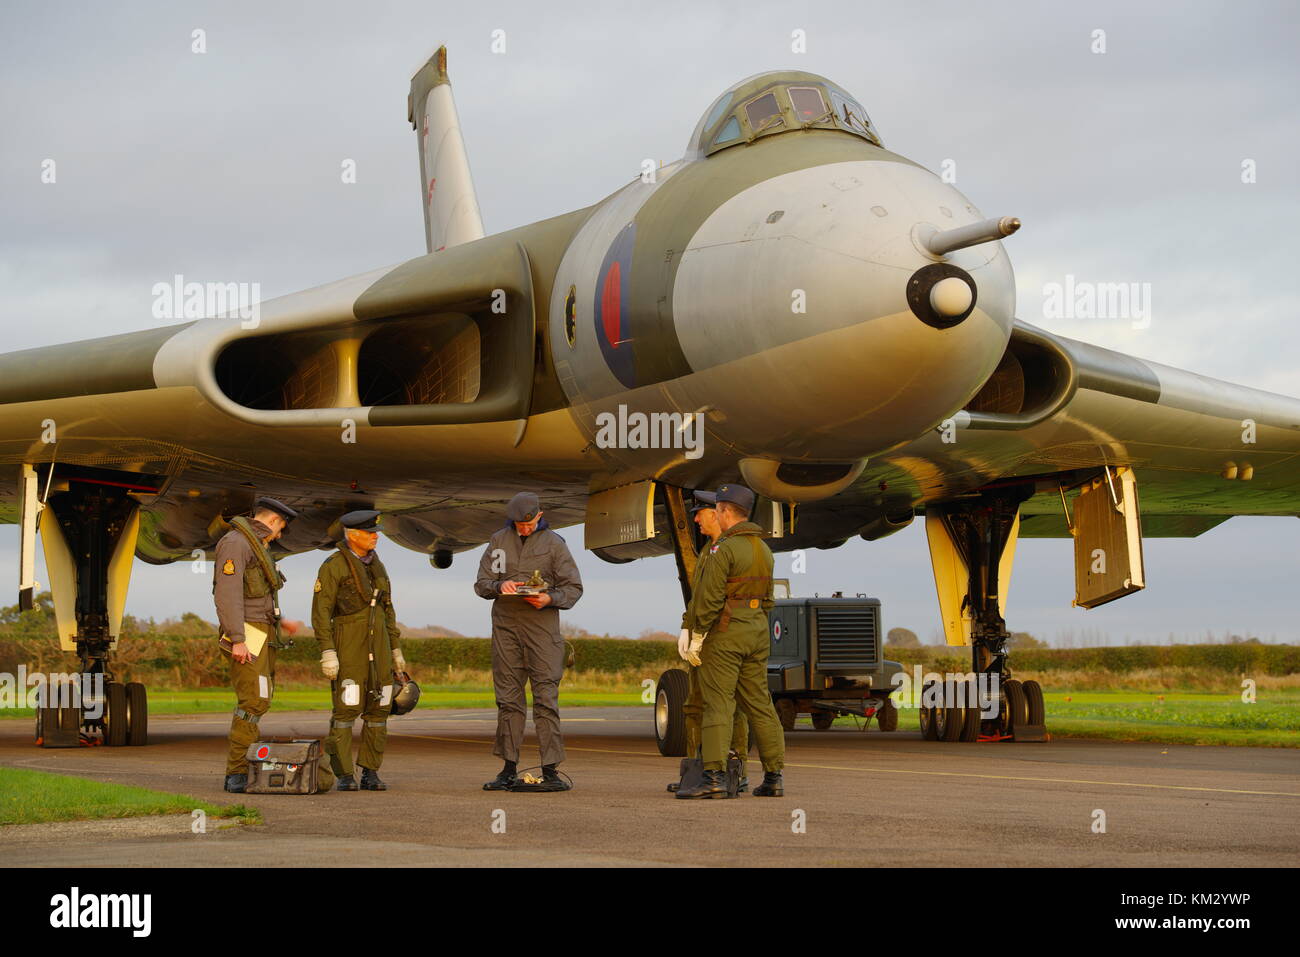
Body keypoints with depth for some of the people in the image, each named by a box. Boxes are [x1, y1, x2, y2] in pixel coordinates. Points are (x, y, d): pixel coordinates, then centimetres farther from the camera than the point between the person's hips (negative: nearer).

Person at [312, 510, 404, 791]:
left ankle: (370, 774, 8)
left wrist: (396, 650, 15)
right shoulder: (333, 566, -8)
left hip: (377, 646, 6)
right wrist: (327, 653, -19)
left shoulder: (376, 566, 14)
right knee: (347, 710, -10)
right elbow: (321, 612, -11)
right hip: (348, 645, -6)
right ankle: (344, 776, -4)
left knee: (378, 710, 2)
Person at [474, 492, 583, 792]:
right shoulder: (498, 541, 10)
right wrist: (500, 586, -12)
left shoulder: (553, 544, 3)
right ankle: (509, 770, 9)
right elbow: (481, 584, 10)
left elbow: (573, 588, 3)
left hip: (542, 627, -3)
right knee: (508, 699, 4)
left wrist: (550, 599, -17)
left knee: (546, 698, -7)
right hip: (505, 627, 3)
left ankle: (550, 770, -6)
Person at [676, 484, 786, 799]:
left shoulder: (724, 549, -14)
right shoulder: (763, 549, 13)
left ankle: (714, 777, -16)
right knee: (759, 703, 11)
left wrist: (696, 637, -11)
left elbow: (709, 598, -17)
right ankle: (773, 777, 12)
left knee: (717, 705, -9)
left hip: (725, 632, -8)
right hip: (756, 632, 8)